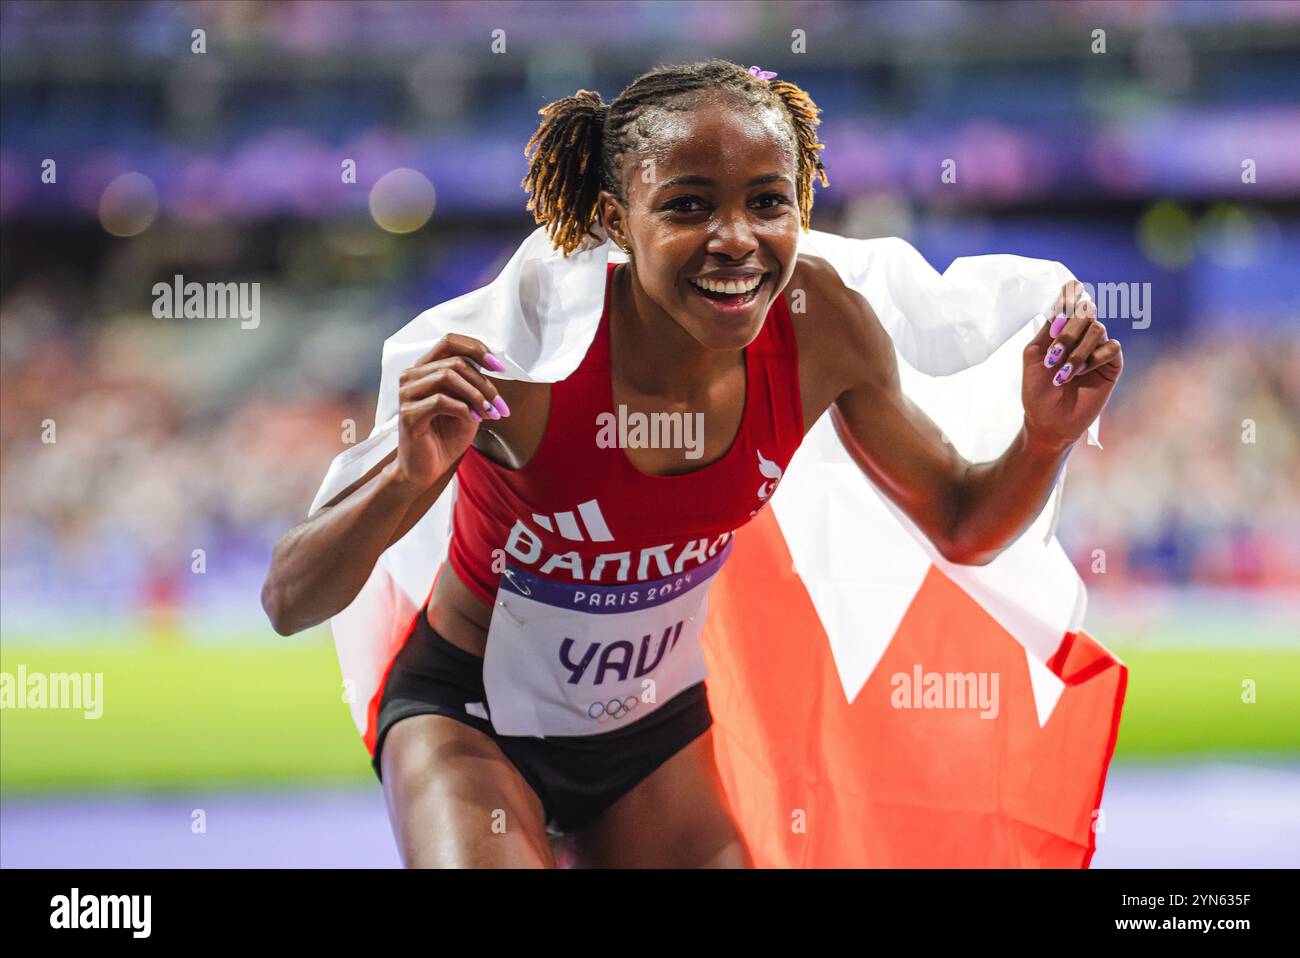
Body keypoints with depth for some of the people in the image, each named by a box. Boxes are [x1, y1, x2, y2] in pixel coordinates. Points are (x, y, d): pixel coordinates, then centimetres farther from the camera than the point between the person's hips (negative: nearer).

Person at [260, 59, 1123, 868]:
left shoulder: (813, 322, -17)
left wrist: (1048, 436, -21)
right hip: (475, 716, -5)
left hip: (657, 721, 5)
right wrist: (410, 477, -48)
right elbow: (290, 603, -29)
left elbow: (962, 526, -1)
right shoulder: (524, 350, -30)